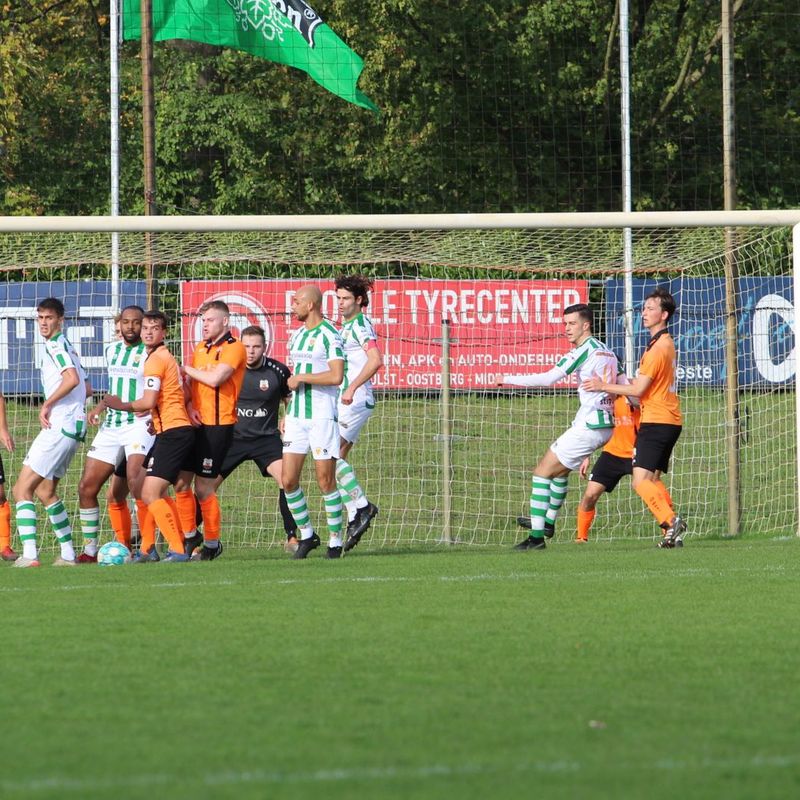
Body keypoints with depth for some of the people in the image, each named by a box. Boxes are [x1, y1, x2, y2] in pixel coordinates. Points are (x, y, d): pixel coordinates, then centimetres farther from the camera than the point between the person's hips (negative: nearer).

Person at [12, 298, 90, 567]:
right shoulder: (66, 347, 21)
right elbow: (86, 388, 30)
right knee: (45, 491, 20)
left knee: (22, 490, -11)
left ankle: (29, 555, -21)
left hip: (59, 427, -10)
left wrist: (47, 405, -19)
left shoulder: (55, 346, -10)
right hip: (73, 426, 10)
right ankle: (68, 553, 20)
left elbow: (72, 379, -28)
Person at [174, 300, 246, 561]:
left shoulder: (233, 348, -9)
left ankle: (212, 544, 8)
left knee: (204, 489, -6)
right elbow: (188, 383, 17)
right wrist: (190, 406, -3)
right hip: (196, 423, 7)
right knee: (181, 482, 5)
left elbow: (215, 379, -21)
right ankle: (191, 537, 20)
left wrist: (186, 370, -5)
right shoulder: (200, 348, 16)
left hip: (218, 426, -7)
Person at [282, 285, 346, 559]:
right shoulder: (296, 336, 16)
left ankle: (335, 541, 4)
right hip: (296, 418, 7)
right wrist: (286, 415, 19)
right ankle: (306, 535, 14)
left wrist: (301, 378, -12)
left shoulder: (330, 336, -9)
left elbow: (336, 376, -20)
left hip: (322, 417, -7)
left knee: (326, 481, -5)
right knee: (288, 480, 0)